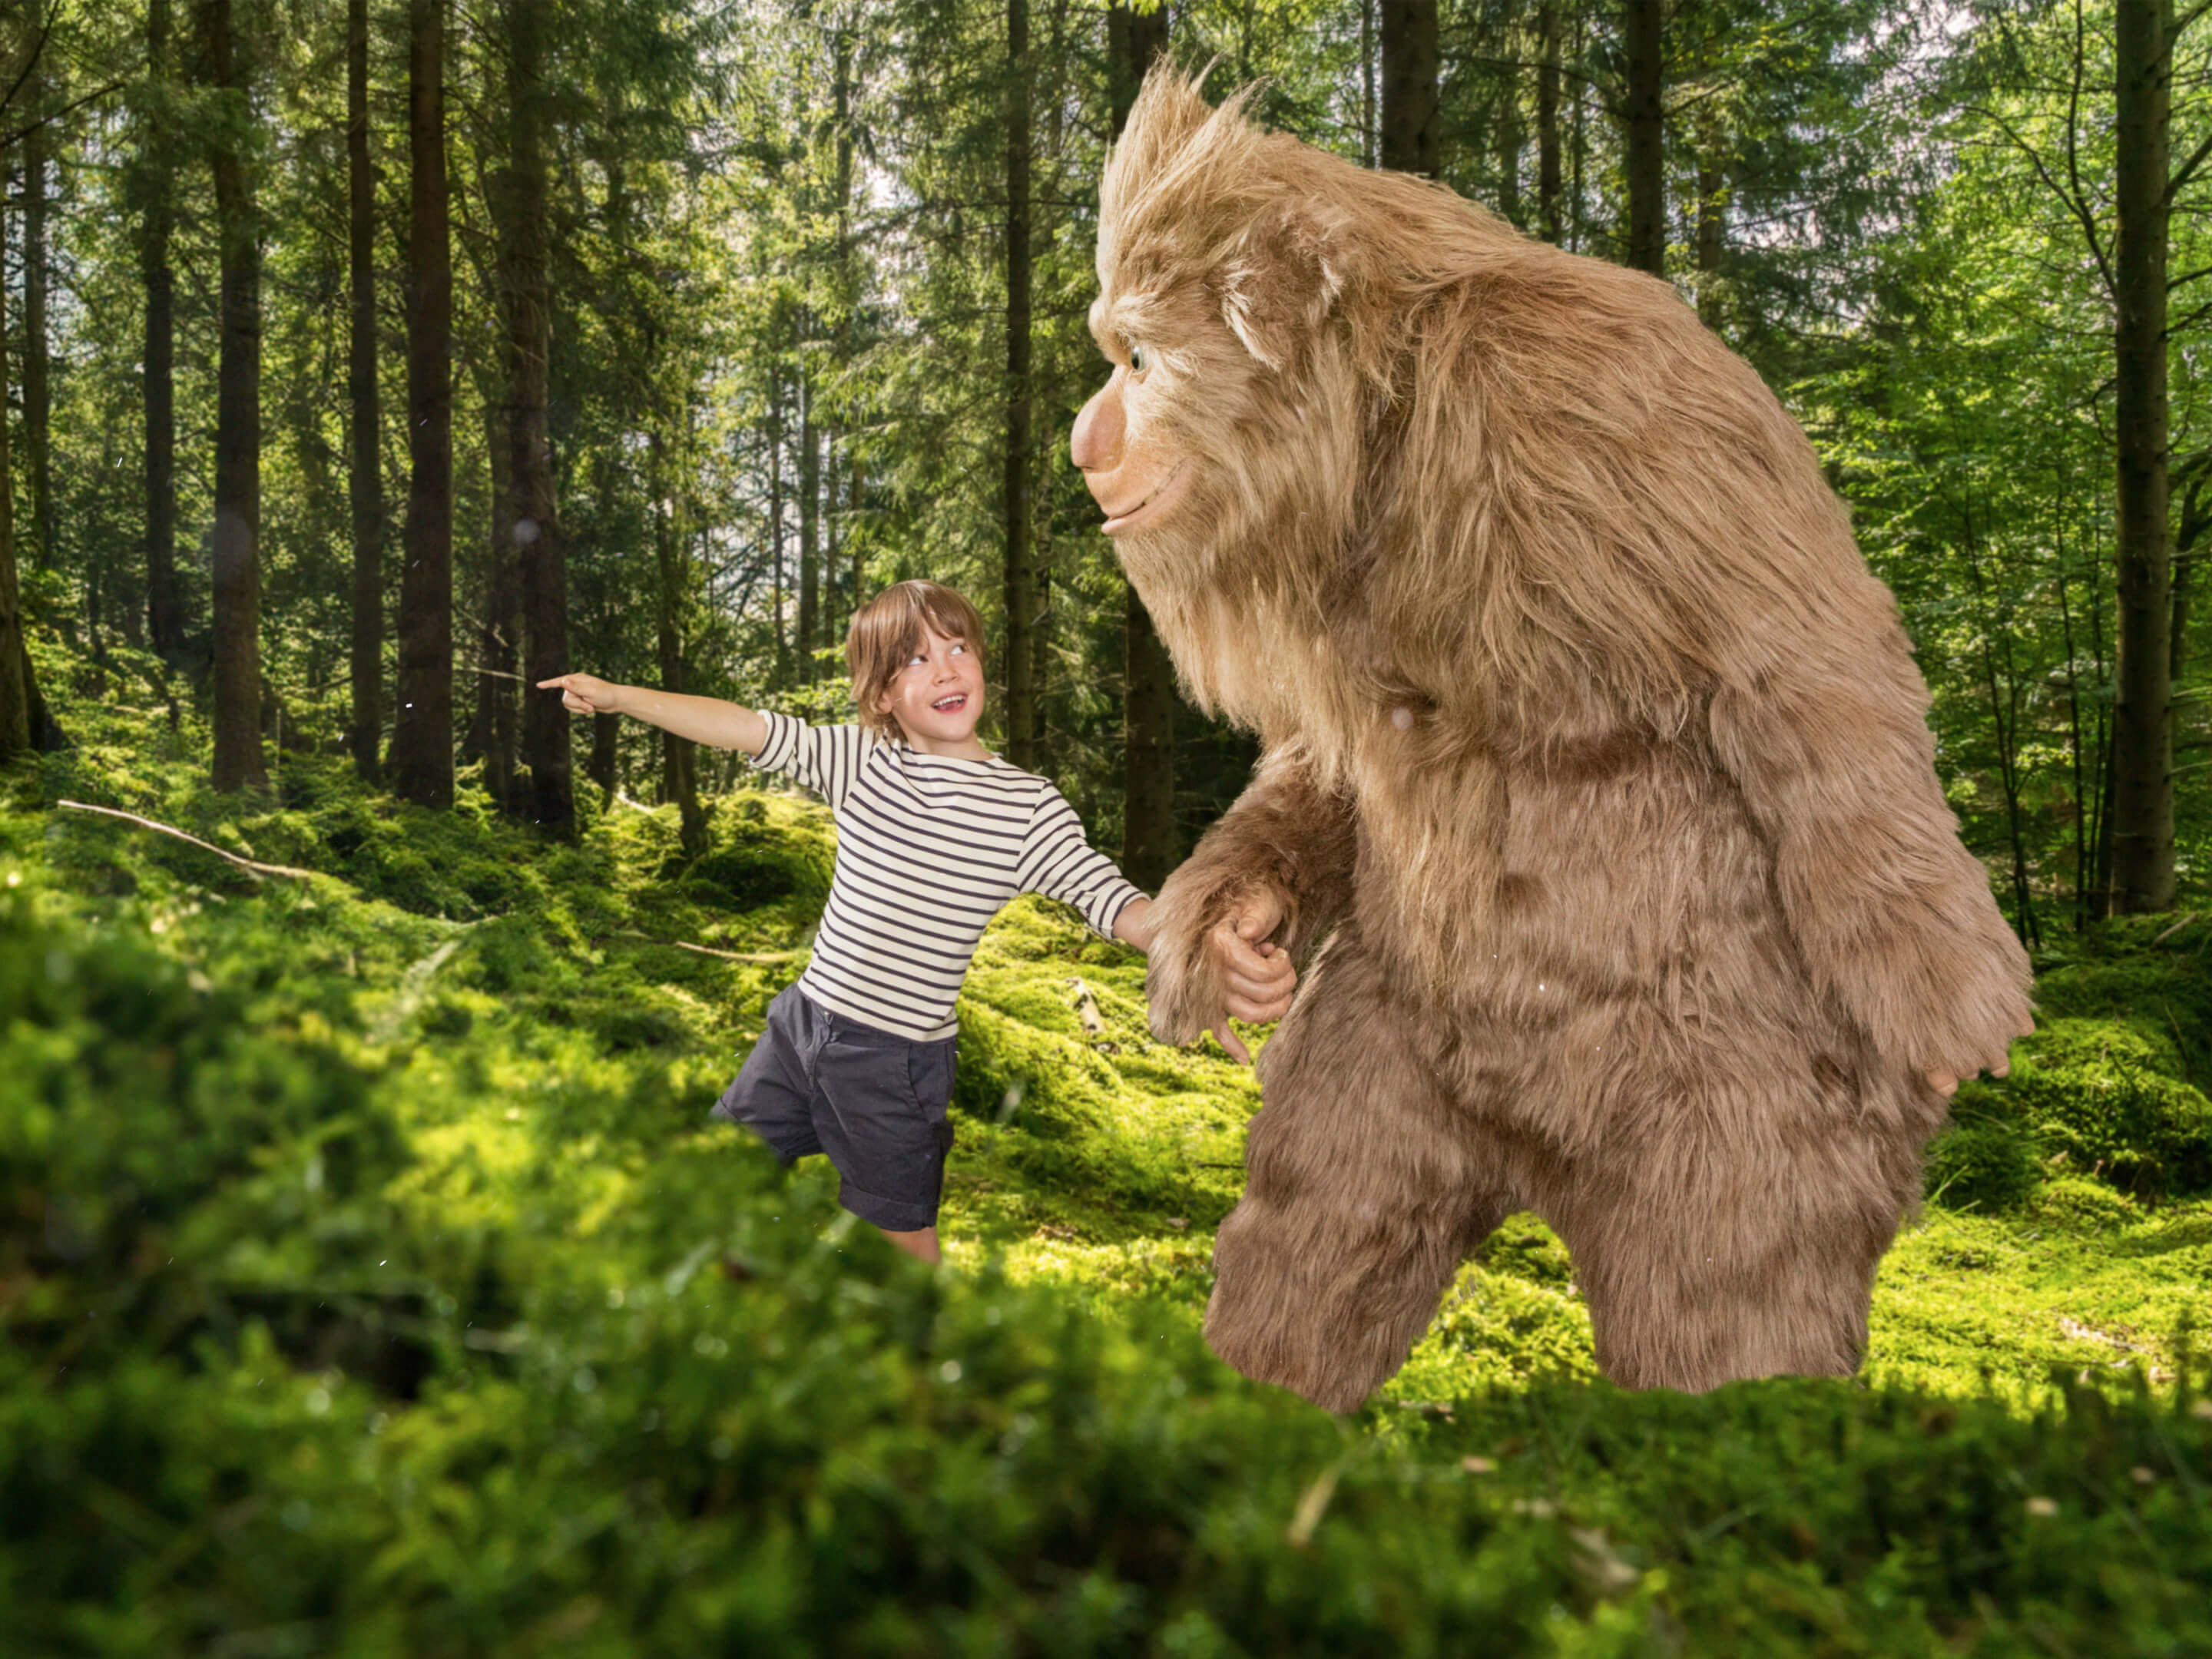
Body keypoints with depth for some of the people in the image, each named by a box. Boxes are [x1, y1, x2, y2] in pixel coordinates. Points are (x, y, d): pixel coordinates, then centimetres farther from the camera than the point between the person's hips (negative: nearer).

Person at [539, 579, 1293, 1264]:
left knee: (900, 1246, 7)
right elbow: (748, 729, -2)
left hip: (896, 1065, -4)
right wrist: (616, 696, -6)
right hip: (800, 1024, 5)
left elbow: (1113, 901, -20)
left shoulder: (1028, 805, -11)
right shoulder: (861, 761, 0)